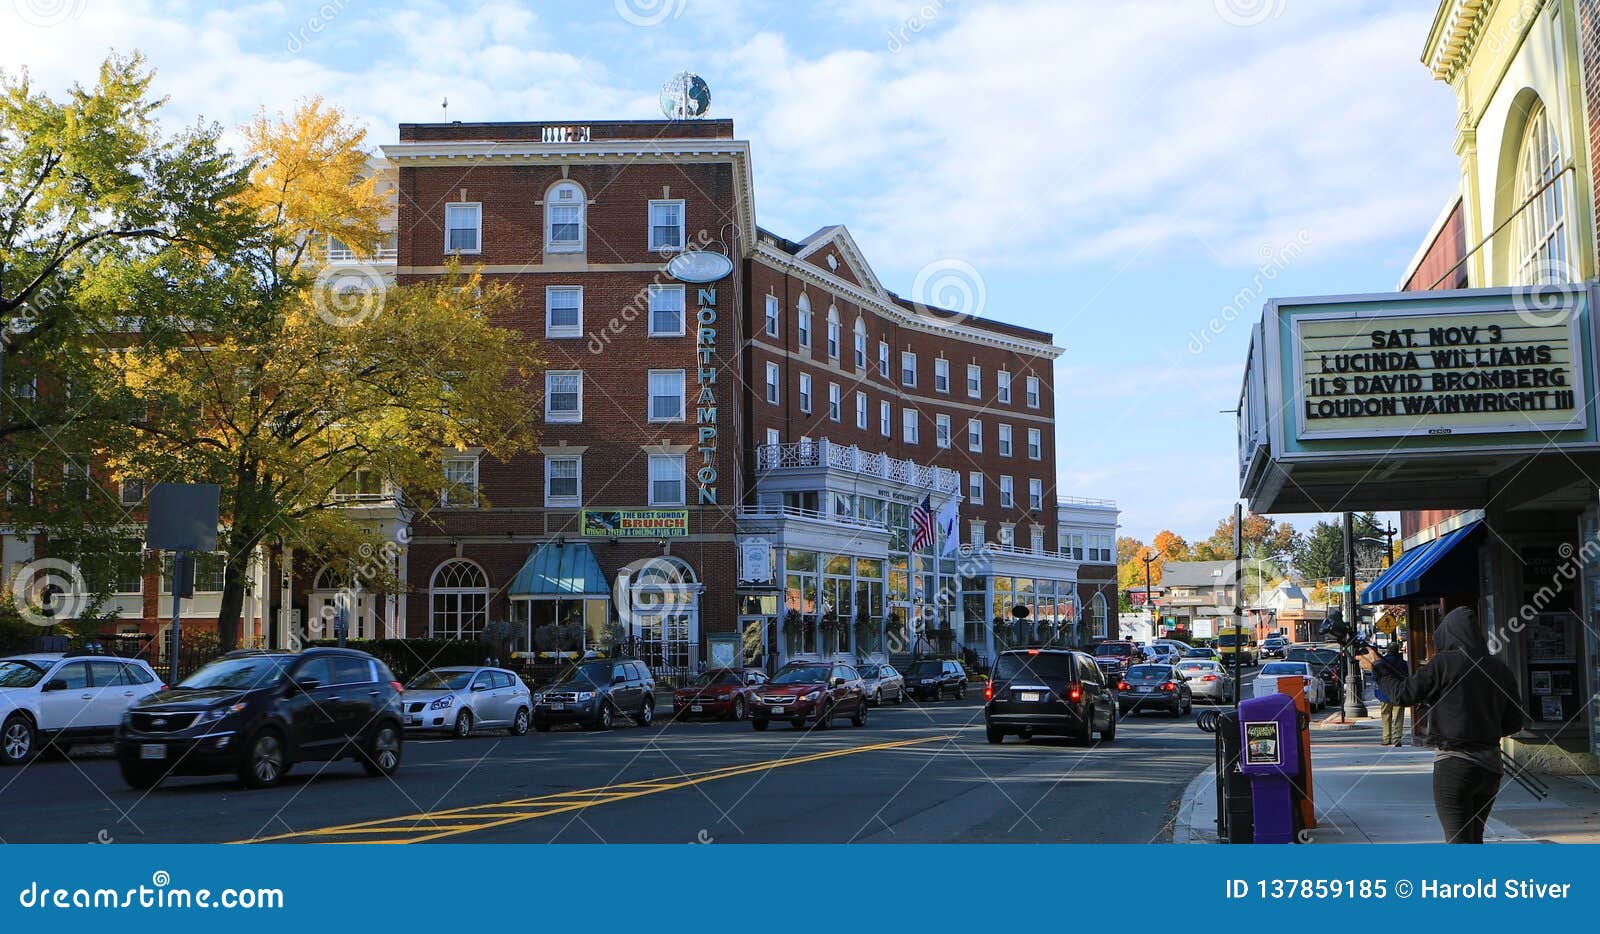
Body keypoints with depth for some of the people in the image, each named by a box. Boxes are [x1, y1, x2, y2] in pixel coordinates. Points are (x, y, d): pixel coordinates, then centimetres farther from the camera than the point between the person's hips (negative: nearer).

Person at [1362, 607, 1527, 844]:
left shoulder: (1444, 663, -11)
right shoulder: (1499, 669, 5)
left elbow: (1403, 694, -4)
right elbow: (1515, 721, 9)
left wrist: (1377, 668, 11)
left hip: (1453, 765, -6)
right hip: (1490, 766, 6)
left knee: (1459, 843, -4)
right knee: (1474, 839, 21)